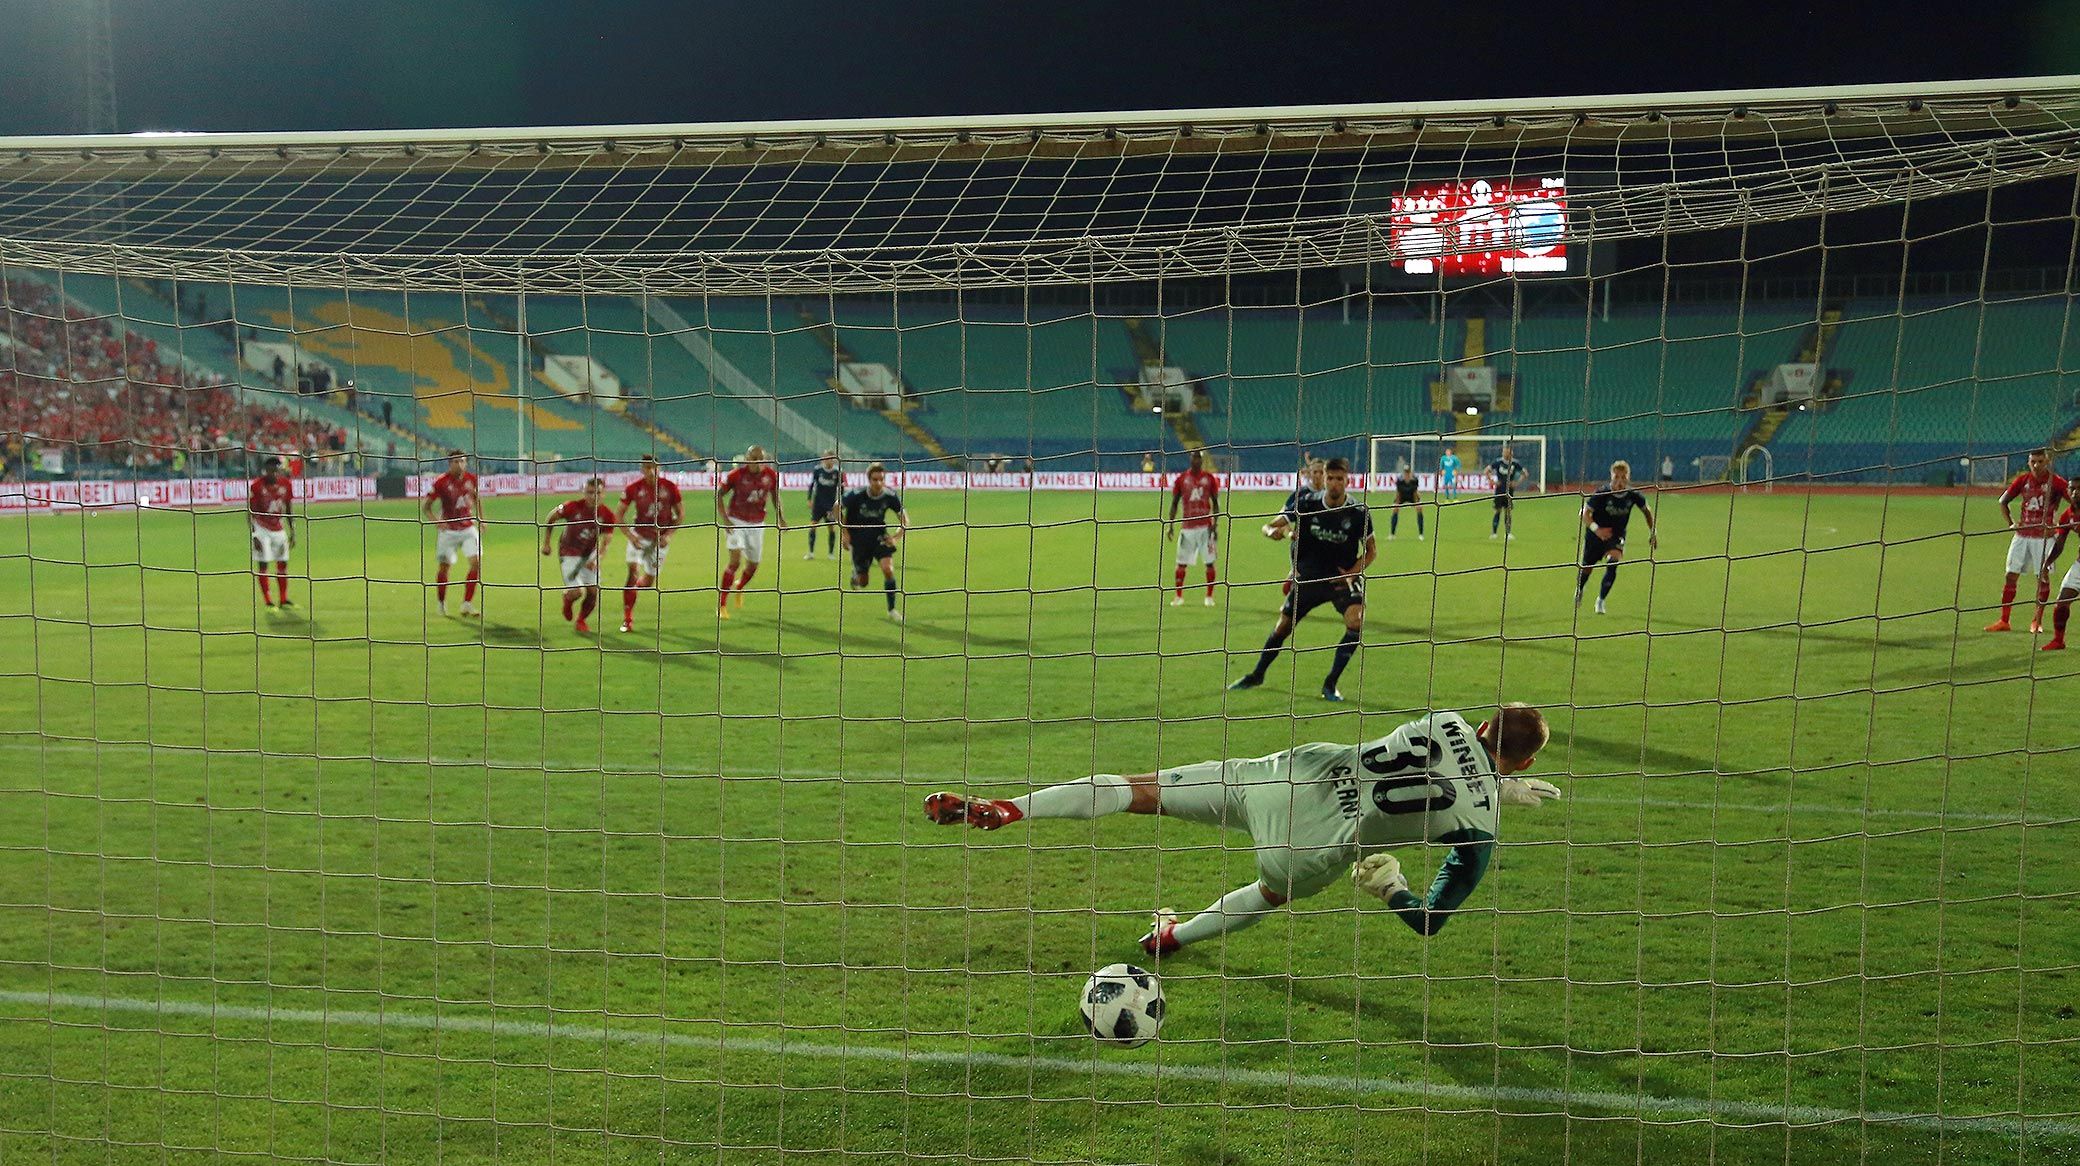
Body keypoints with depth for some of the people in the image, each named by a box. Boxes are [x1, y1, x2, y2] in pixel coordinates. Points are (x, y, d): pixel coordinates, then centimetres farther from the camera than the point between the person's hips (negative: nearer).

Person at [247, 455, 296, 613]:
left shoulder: (285, 484, -2)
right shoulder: (256, 486, -15)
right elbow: (250, 512, -13)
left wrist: (292, 532, 10)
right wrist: (254, 535, -19)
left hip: (279, 528, 5)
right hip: (262, 528, -5)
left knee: (283, 563, 7)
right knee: (263, 564, -6)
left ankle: (284, 601, 17)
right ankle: (268, 602, -3)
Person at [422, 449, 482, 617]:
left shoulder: (472, 479, -1)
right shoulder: (441, 482, -12)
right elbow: (426, 507, -7)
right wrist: (437, 522, -22)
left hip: (468, 528, 3)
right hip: (448, 531, -3)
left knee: (476, 562, -12)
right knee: (444, 567, 2)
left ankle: (467, 604, -6)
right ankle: (442, 603, 24)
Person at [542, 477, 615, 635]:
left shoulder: (607, 515, -12)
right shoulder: (573, 506, -18)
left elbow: (604, 542, -13)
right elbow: (551, 518, -2)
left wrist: (595, 559, -30)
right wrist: (546, 543, 0)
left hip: (590, 555, 3)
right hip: (569, 554, -3)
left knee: (593, 591, -3)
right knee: (576, 592, -16)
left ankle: (580, 622, 23)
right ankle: (567, 598, 23)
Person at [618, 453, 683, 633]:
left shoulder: (670, 487, -11)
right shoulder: (633, 488, -12)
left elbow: (680, 512, 0)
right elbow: (620, 514, -2)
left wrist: (668, 534, -10)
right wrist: (629, 535, -15)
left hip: (661, 539, 1)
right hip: (639, 535, -1)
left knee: (649, 582, 4)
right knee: (633, 574, -16)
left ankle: (635, 589, 42)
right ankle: (627, 618, -4)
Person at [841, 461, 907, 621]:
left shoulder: (890, 496, -17)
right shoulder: (856, 496, -22)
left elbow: (904, 518, -3)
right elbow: (838, 507, -4)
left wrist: (897, 535, -19)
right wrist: (844, 531, -7)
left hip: (879, 536, 1)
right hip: (858, 538, -1)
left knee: (888, 569, -21)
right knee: (862, 583, 6)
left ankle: (892, 610, -6)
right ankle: (855, 574, 47)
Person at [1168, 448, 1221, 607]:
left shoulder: (1209, 478, 4)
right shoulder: (1182, 479, 4)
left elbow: (1215, 502, 5)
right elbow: (1174, 503, 8)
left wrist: (1215, 524, -4)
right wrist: (1171, 524, 0)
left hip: (1206, 526, 0)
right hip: (1187, 527, 0)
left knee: (1209, 562, -1)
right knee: (1181, 563, 1)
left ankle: (1209, 597, 9)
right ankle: (1179, 597, 10)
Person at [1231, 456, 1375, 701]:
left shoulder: (1359, 512, -12)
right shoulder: (1308, 504, -9)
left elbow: (1371, 549, 2)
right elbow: (1270, 527, -2)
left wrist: (1353, 573, -14)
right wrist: (1279, 531, -27)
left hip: (1342, 578, -1)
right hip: (1309, 576, 2)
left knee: (1356, 622, -25)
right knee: (1283, 626, 6)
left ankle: (1330, 684, -10)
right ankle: (1256, 675, 32)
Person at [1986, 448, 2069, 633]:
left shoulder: (2055, 482, -7)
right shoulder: (2023, 479, 3)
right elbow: (2003, 501, 13)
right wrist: (2010, 523, 3)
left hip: (2044, 536, -3)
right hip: (2022, 533, 3)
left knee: (2043, 576, -1)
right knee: (2011, 575, 1)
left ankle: (2038, 621, 11)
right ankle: (2003, 620, 6)